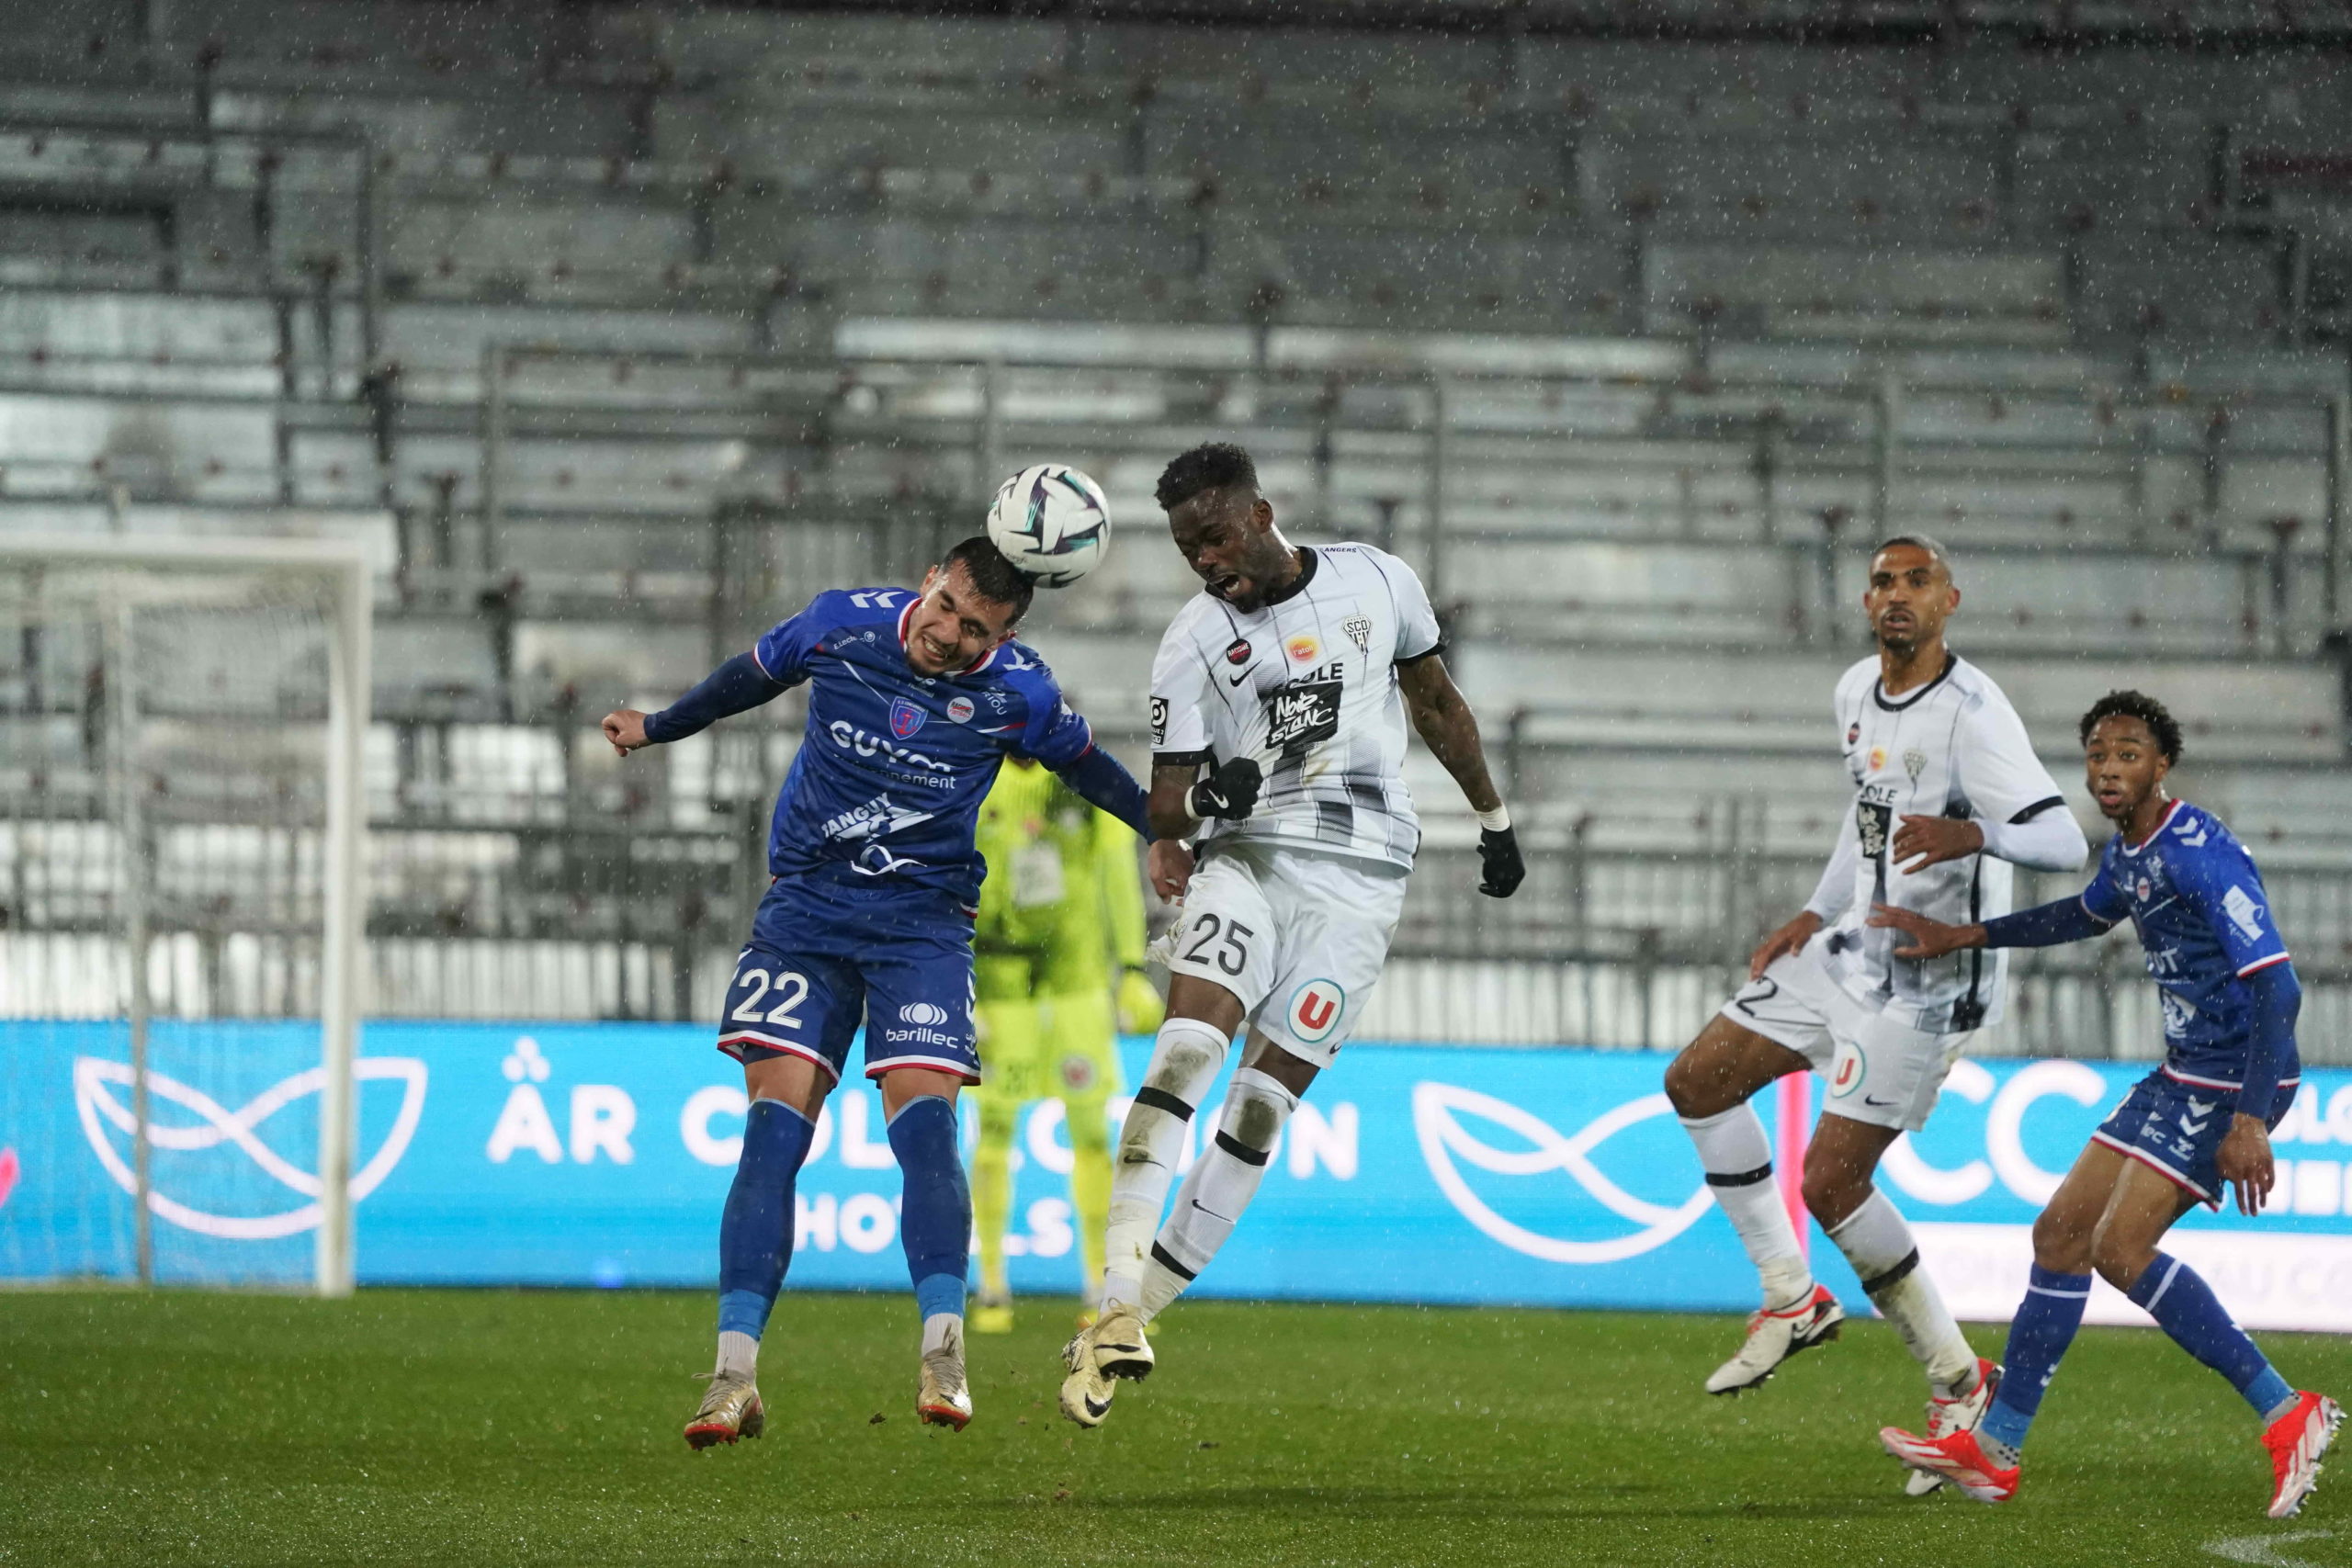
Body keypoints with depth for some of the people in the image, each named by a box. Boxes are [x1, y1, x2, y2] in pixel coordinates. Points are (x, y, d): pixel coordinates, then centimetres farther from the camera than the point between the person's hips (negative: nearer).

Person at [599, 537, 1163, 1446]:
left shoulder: (1016, 691, -6)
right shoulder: (843, 623, -4)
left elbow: (1081, 761, 15)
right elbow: (756, 675, 17)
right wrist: (657, 728, 30)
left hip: (923, 924, -1)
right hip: (806, 906, 1)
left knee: (923, 1116, -20)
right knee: (775, 1121, -11)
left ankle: (943, 1357, -20)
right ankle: (735, 1378, -14)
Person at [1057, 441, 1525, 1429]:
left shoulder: (1377, 582, 6)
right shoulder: (1195, 642, 1)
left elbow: (1436, 704, 21)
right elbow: (1170, 784, 0)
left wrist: (1492, 817, 28)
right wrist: (1171, 837, -23)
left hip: (1359, 875, 1)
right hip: (1247, 856, -1)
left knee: (1264, 1102, -7)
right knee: (1189, 1042, -24)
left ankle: (1131, 1317, -5)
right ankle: (1119, 1303, -29)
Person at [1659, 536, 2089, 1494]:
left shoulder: (1971, 714, -21)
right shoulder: (1858, 693, 6)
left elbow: (2064, 842, -30)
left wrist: (1973, 835, -48)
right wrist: (1816, 916, 19)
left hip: (1930, 983, -9)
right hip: (1853, 951, 9)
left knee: (1830, 1181, -12)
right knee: (1697, 1082, 9)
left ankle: (1957, 1379, 1)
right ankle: (1790, 1298, 16)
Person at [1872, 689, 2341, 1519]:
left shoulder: (2202, 854, -21)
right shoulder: (2127, 852, 9)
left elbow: (2277, 984, -27)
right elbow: (2088, 915, 35)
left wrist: (2250, 1120, -32)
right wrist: (1964, 937, 31)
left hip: (2235, 1081, -10)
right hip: (2183, 1076, 10)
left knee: (2121, 1248, -18)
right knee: (2062, 1232, 10)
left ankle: (2284, 1411, -13)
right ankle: (1995, 1450, 18)